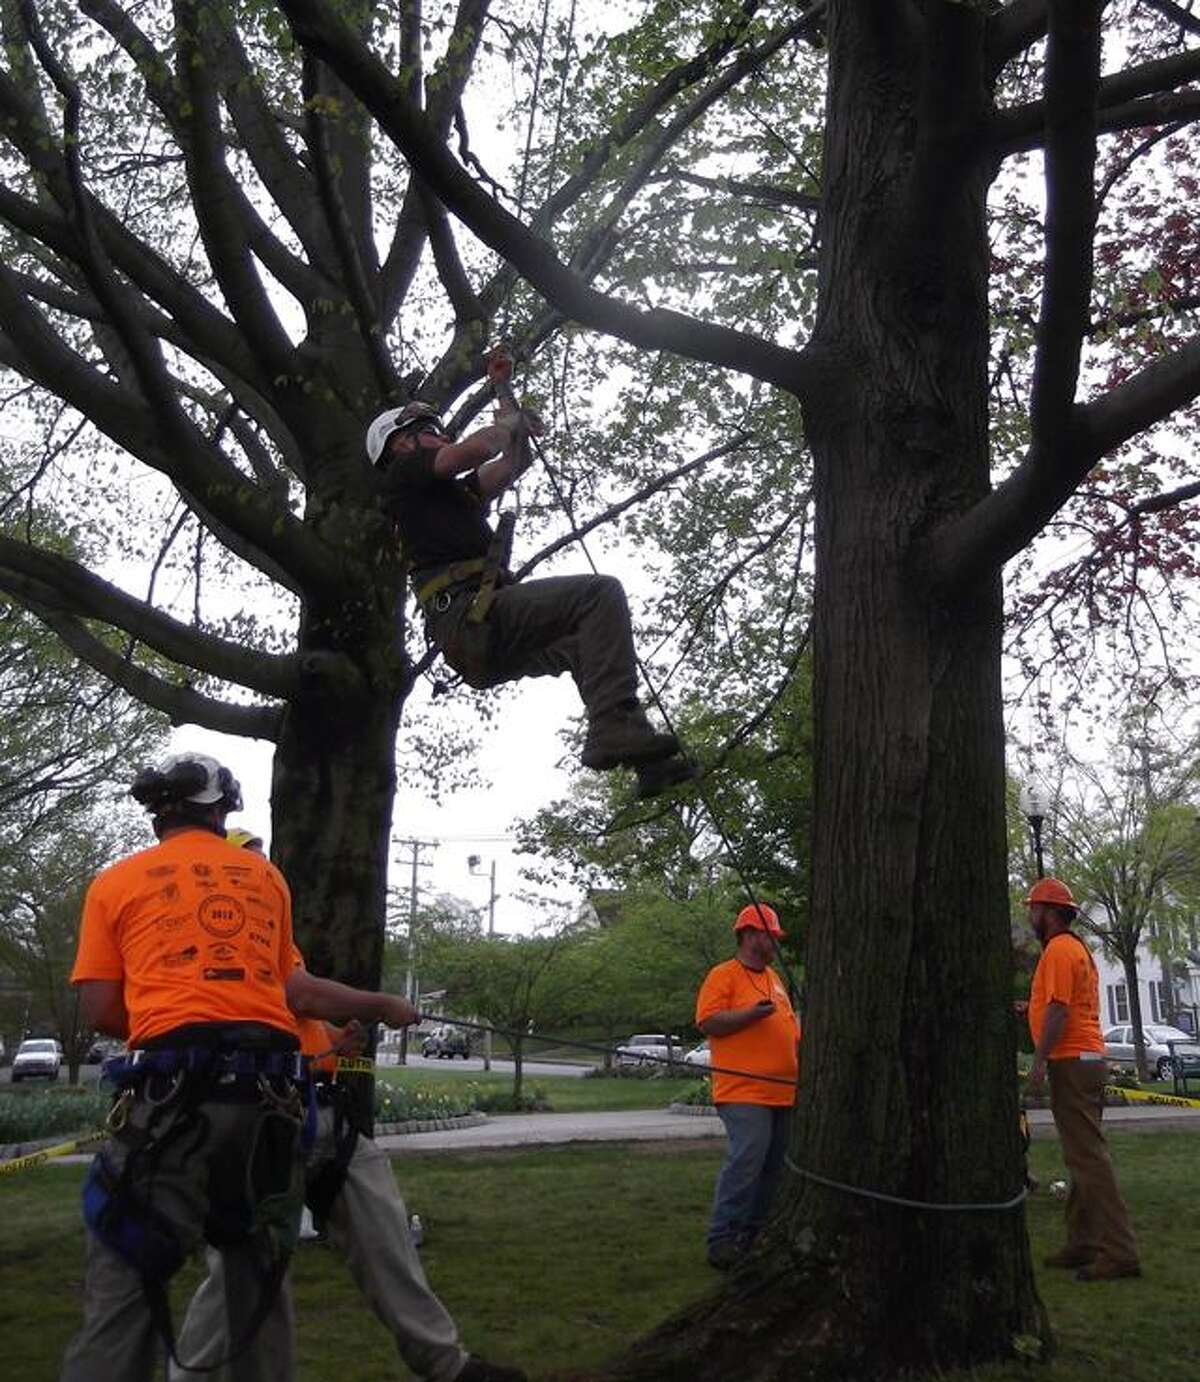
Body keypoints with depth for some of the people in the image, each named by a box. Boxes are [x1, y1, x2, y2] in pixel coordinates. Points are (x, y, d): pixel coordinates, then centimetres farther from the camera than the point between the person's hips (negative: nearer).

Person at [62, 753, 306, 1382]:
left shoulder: (117, 882, 11)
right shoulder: (267, 877, 18)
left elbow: (98, 1010, 6)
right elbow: (284, 986, 15)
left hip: (173, 1085, -3)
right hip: (271, 1086, 3)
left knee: (124, 1281, 0)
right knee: (259, 1277, 16)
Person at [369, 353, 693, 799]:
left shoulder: (453, 494, 35)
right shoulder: (402, 474, 9)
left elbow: (513, 463, 39)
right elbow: (474, 450, -5)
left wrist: (504, 392, 40)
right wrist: (508, 423, 15)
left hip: (485, 651, 10)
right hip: (470, 615, -10)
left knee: (590, 640, 19)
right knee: (601, 592, -20)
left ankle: (647, 762, 7)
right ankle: (615, 728, -34)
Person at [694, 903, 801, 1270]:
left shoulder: (773, 978, 22)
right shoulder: (723, 975, -4)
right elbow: (707, 1022, -14)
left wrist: (801, 1041, 14)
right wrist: (750, 1014, -21)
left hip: (782, 1091, 9)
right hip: (745, 1091, -9)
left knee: (773, 1167, 11)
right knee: (744, 1162, -16)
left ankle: (753, 1233, 22)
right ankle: (722, 1239, -9)